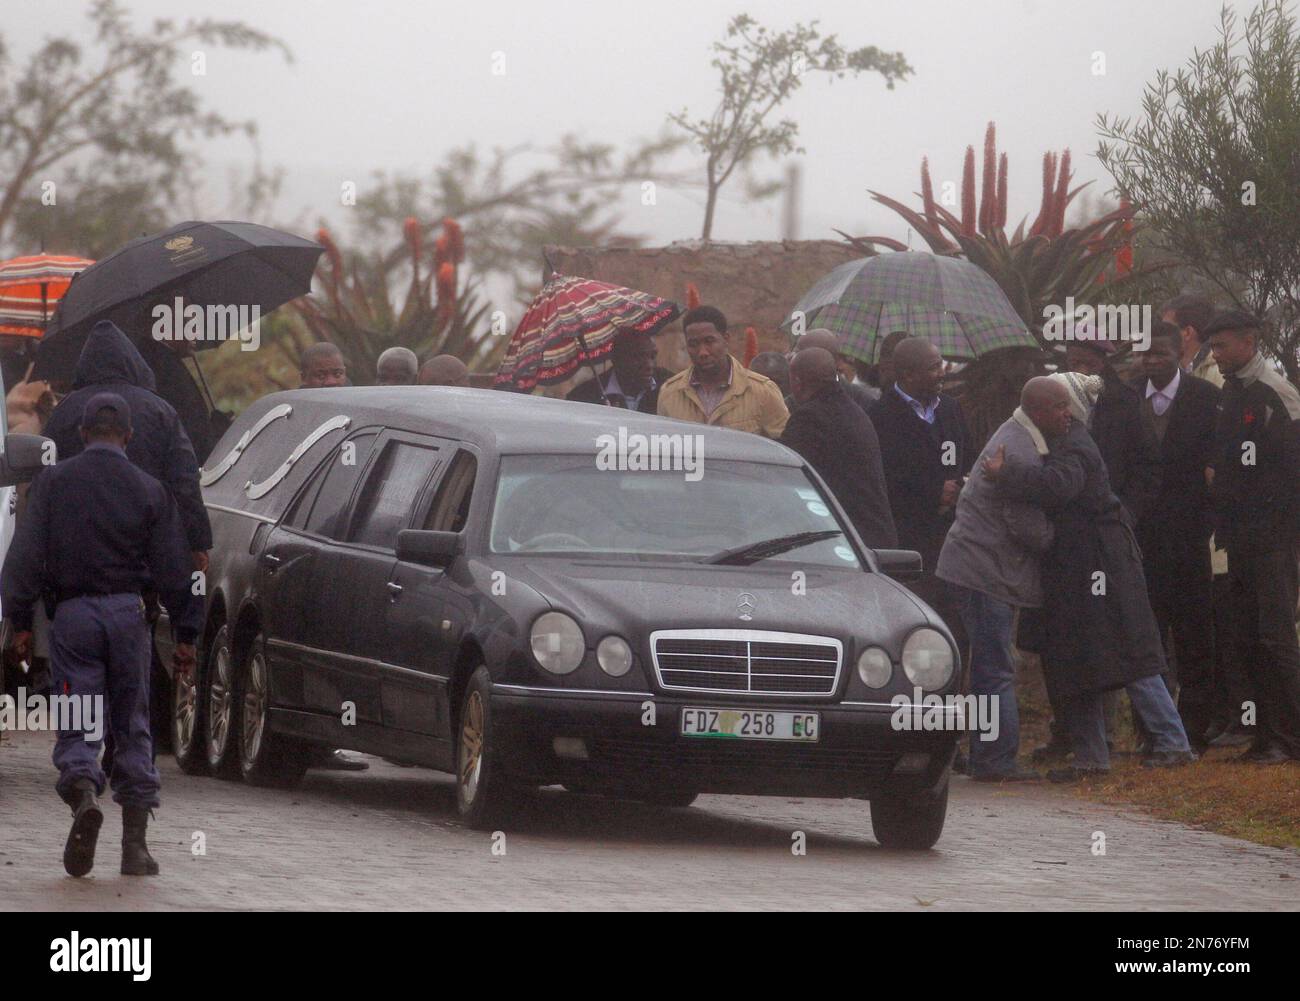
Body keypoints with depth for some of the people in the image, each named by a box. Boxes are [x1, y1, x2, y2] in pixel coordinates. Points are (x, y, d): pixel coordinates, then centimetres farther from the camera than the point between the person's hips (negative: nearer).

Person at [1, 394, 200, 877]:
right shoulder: (149, 491, 1)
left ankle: (82, 794, -29)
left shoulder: (53, 483, -1)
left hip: (73, 615, -1)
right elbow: (173, 570, 2)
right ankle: (135, 844, 6)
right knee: (133, 727, 9)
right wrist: (185, 634, 10)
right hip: (129, 614, 1)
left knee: (77, 726, 2)